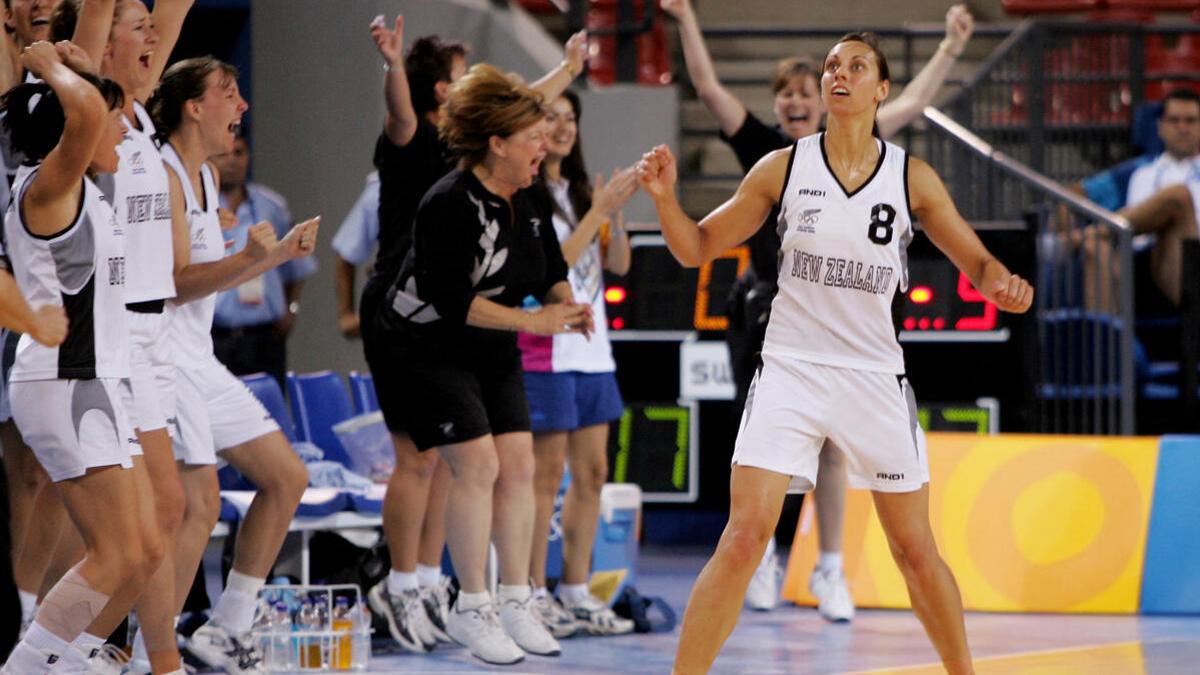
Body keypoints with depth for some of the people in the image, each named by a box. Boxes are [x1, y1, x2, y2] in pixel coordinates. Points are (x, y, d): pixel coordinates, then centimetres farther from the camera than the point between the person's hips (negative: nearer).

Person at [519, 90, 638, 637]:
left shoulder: (579, 191, 14)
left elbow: (618, 264, 11)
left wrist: (615, 213, -6)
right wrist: (600, 211, -16)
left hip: (592, 348, 8)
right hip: (545, 351, -8)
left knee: (592, 473, 8)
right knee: (546, 474, -6)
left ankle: (577, 592, 14)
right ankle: (533, 596, -1)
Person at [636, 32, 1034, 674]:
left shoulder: (912, 179, 0)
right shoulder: (783, 168, -1)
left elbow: (978, 264, 6)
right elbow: (696, 248, 4)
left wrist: (1003, 285, -17)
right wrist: (665, 198, -15)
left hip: (875, 376, 1)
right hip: (790, 370, -1)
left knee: (916, 551, 8)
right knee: (743, 541, -14)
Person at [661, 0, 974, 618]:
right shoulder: (762, 148, 3)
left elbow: (911, 104, 11)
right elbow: (709, 87, -4)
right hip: (766, 312, -1)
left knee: (832, 446, -1)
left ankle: (829, 569, 6)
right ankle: (762, 557, 16)